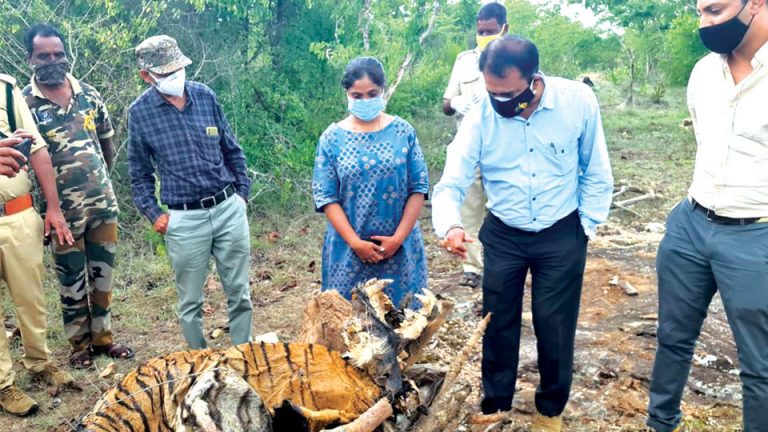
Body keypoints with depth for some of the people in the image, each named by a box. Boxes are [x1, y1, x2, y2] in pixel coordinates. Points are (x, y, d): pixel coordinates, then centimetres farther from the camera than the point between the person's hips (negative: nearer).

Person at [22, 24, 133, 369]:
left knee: (102, 274, 13)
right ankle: (80, 344, 26)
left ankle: (102, 337, 29)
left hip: (103, 201, 4)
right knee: (72, 281, 9)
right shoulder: (24, 103, -8)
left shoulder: (88, 94, 4)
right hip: (63, 209, -3)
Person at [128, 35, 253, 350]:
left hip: (229, 208, 2)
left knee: (239, 293, 10)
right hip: (184, 220, -2)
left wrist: (243, 192, 8)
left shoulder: (205, 95, 2)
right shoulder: (140, 112, -4)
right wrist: (153, 214, -2)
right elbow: (139, 172, 6)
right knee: (190, 302, 10)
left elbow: (232, 150, 12)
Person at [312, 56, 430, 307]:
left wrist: (398, 237, -10)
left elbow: (419, 188, -2)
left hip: (400, 248, 1)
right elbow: (325, 196, -5)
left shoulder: (403, 131, -1)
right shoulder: (332, 138, -2)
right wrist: (355, 242, -12)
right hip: (350, 250, 0)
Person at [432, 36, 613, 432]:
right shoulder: (479, 118, -15)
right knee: (498, 323, 13)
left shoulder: (579, 101, -16)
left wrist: (586, 227, -3)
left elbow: (596, 172, -3)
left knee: (555, 326, 10)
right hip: (503, 236, 1)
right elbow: (451, 184, -18)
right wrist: (450, 226, -38)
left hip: (562, 235, -1)